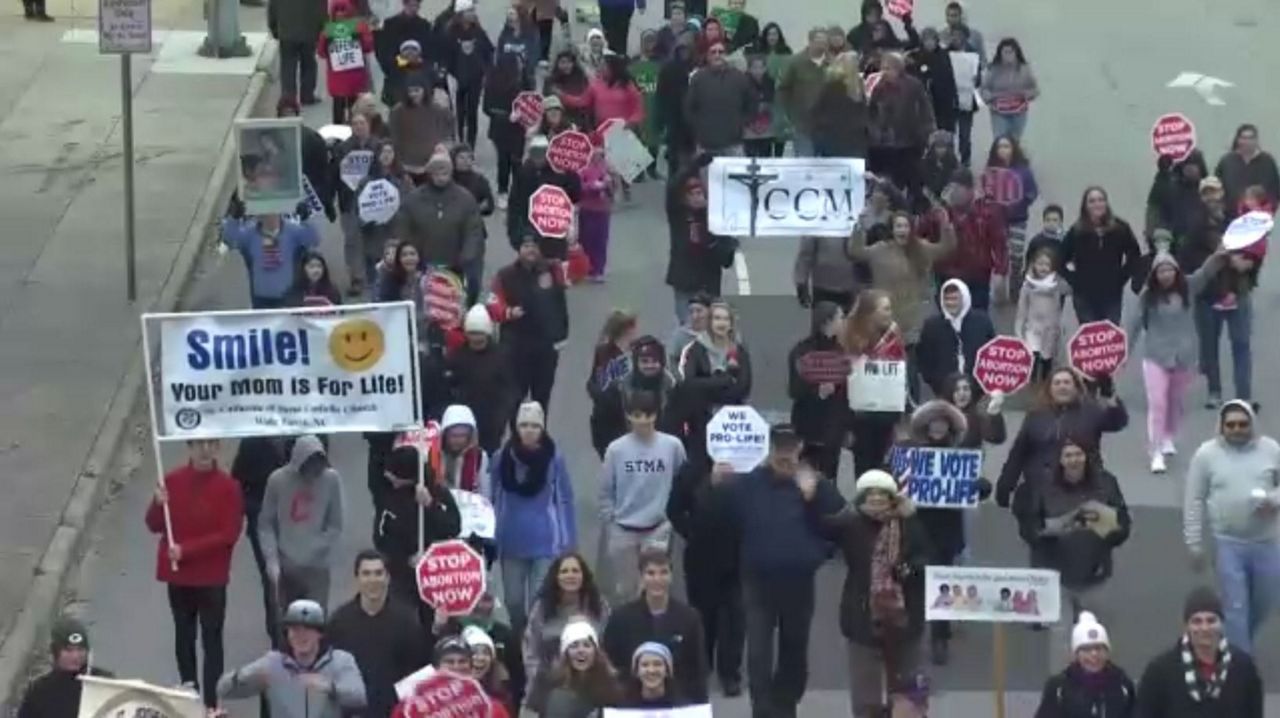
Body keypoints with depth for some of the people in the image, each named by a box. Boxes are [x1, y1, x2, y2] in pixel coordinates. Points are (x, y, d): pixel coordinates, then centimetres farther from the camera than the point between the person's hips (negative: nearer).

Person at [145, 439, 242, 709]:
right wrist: (159, 505, -19)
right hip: (178, 574, 3)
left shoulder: (228, 486, -9)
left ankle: (211, 702, -2)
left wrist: (187, 549, -18)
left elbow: (229, 534, -13)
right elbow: (155, 525, 3)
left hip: (212, 576, -3)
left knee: (211, 638, -3)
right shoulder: (172, 480, 0)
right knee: (184, 635, 14)